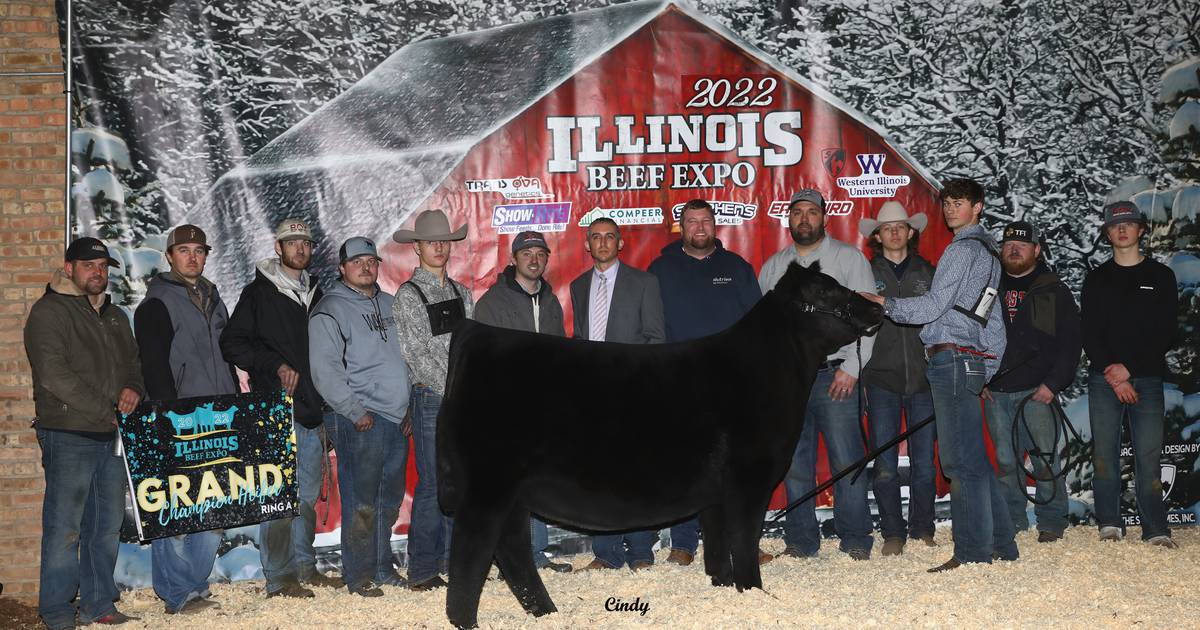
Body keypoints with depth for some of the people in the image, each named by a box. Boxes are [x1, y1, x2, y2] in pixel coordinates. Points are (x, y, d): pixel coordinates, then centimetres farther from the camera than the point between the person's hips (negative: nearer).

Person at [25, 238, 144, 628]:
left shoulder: (115, 316, 20)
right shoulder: (49, 313, -5)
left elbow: (134, 362, 27)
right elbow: (54, 375, -15)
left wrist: (133, 388, 2)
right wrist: (108, 412, -14)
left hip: (112, 436, 7)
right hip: (69, 436, -7)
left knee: (108, 526, 10)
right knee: (64, 528, -4)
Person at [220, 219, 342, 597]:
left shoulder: (315, 294, 18)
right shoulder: (259, 293, 0)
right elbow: (232, 344, -7)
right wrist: (277, 365, -15)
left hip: (312, 408, 6)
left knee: (308, 494, 11)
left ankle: (304, 567, 20)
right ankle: (279, 578, -5)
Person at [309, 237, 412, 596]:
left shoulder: (388, 304, 16)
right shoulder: (331, 311, -6)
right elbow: (325, 371, -13)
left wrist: (409, 406, 17)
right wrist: (356, 411, -16)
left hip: (397, 417, 7)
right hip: (362, 421, -7)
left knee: (389, 501, 12)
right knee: (362, 503, -5)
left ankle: (382, 568, 23)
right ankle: (358, 576, 3)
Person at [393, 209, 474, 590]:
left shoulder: (461, 294, 15)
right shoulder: (409, 295, -4)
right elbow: (417, 354, -10)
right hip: (432, 399, -6)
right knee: (433, 486, -6)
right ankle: (421, 572, 0)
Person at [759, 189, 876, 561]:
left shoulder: (848, 258, 4)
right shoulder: (773, 267, 17)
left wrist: (851, 367, -11)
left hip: (834, 375, -4)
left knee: (846, 461, -6)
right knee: (795, 466, 5)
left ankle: (855, 541, 2)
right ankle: (800, 541, 12)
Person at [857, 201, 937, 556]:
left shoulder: (928, 273, 12)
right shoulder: (866, 274, 8)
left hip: (923, 379, 1)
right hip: (881, 380, -1)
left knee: (924, 461, 2)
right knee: (884, 465, -2)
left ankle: (922, 530, 14)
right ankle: (893, 533, 7)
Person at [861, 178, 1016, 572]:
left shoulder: (962, 249, -7)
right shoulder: (988, 251, 23)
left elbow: (933, 306, -14)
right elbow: (993, 321, 24)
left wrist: (883, 303, -6)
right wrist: (987, 370, 24)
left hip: (952, 359, -10)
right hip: (975, 361, 10)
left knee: (962, 461, -10)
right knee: (974, 459, 13)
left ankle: (972, 554, -10)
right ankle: (1001, 546, 18)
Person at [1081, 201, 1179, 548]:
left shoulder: (1161, 276, 10)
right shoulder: (1096, 279, 12)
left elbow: (1167, 333, 3)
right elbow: (1089, 334, 4)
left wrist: (1129, 368, -8)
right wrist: (1113, 376, -8)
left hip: (1147, 377, -1)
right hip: (1104, 379, 1)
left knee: (1148, 455, -5)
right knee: (1105, 453, -1)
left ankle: (1155, 529, -2)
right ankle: (1110, 525, 6)